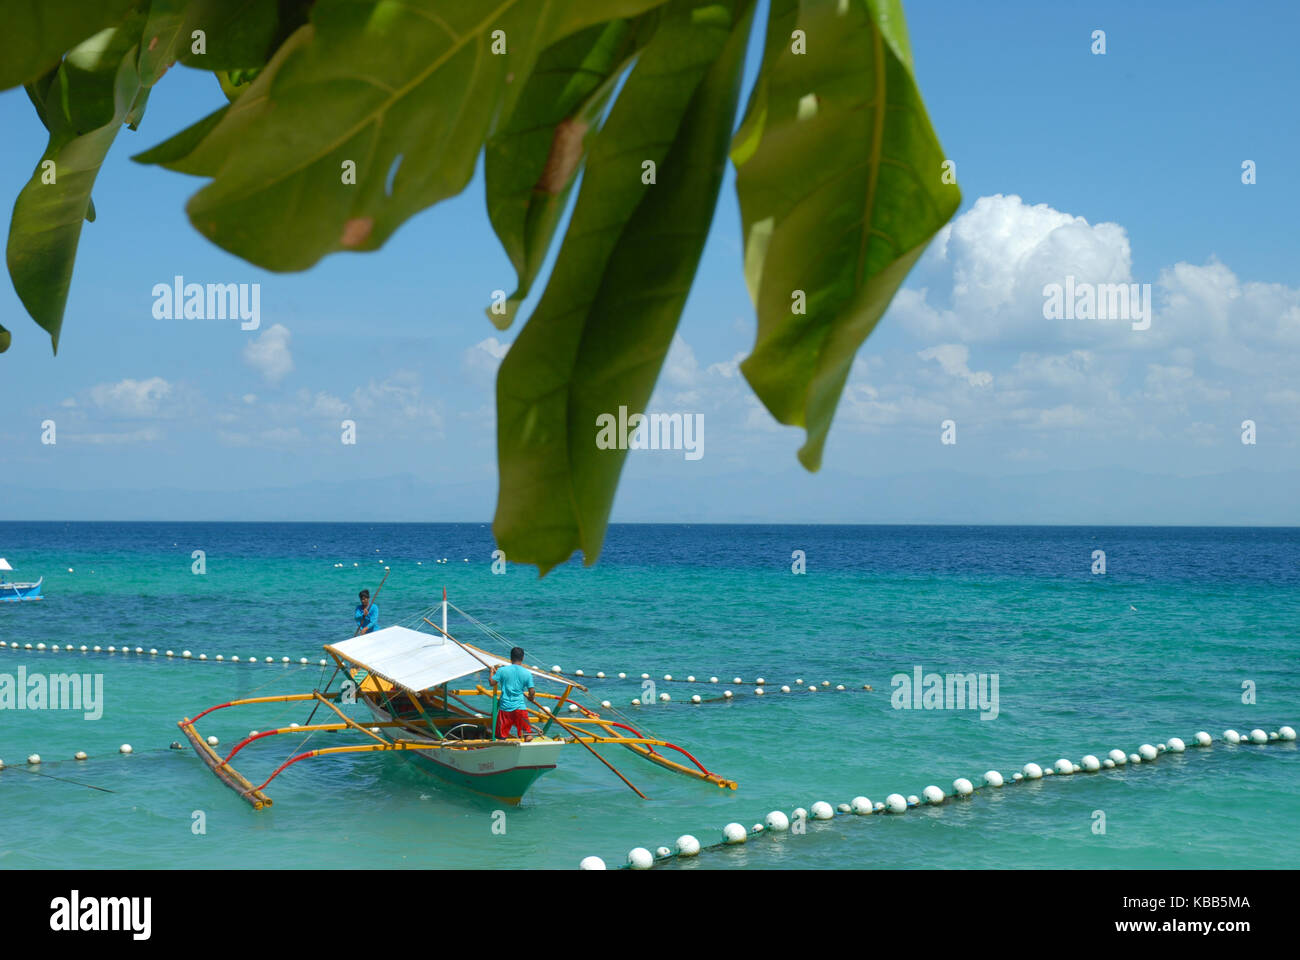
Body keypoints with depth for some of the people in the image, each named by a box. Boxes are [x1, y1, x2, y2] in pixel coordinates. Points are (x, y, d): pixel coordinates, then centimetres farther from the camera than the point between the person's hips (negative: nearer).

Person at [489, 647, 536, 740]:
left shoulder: (502, 670, -4)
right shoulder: (527, 674, -2)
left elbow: (492, 682, -3)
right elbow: (531, 692, -1)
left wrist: (492, 672, 16)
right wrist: (531, 698, 22)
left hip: (505, 707, 1)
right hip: (520, 707, -1)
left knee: (501, 737, 6)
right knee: (528, 735, 8)